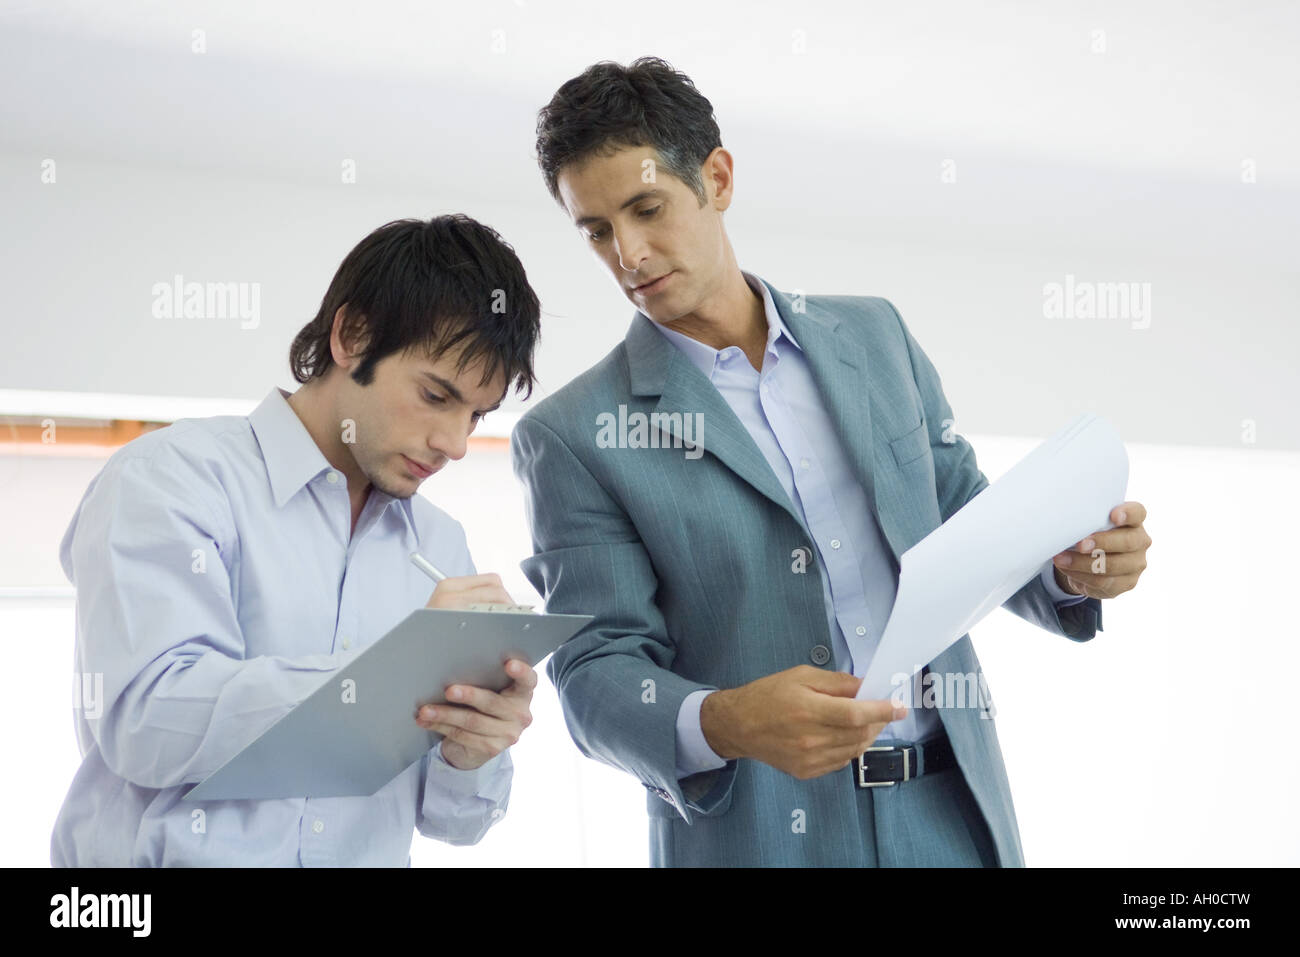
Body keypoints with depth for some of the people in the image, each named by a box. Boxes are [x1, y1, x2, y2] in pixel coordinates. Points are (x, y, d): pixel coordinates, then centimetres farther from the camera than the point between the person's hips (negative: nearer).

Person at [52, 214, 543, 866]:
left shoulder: (441, 547, 12)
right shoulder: (172, 476, -2)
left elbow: (451, 818, 14)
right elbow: (148, 721, -16)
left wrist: (471, 760, -8)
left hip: (368, 856, 4)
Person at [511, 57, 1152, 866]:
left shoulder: (873, 334, 7)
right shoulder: (573, 436, -5)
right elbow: (595, 673, -8)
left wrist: (1070, 569, -7)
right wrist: (724, 724, -27)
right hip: (757, 831, -3)